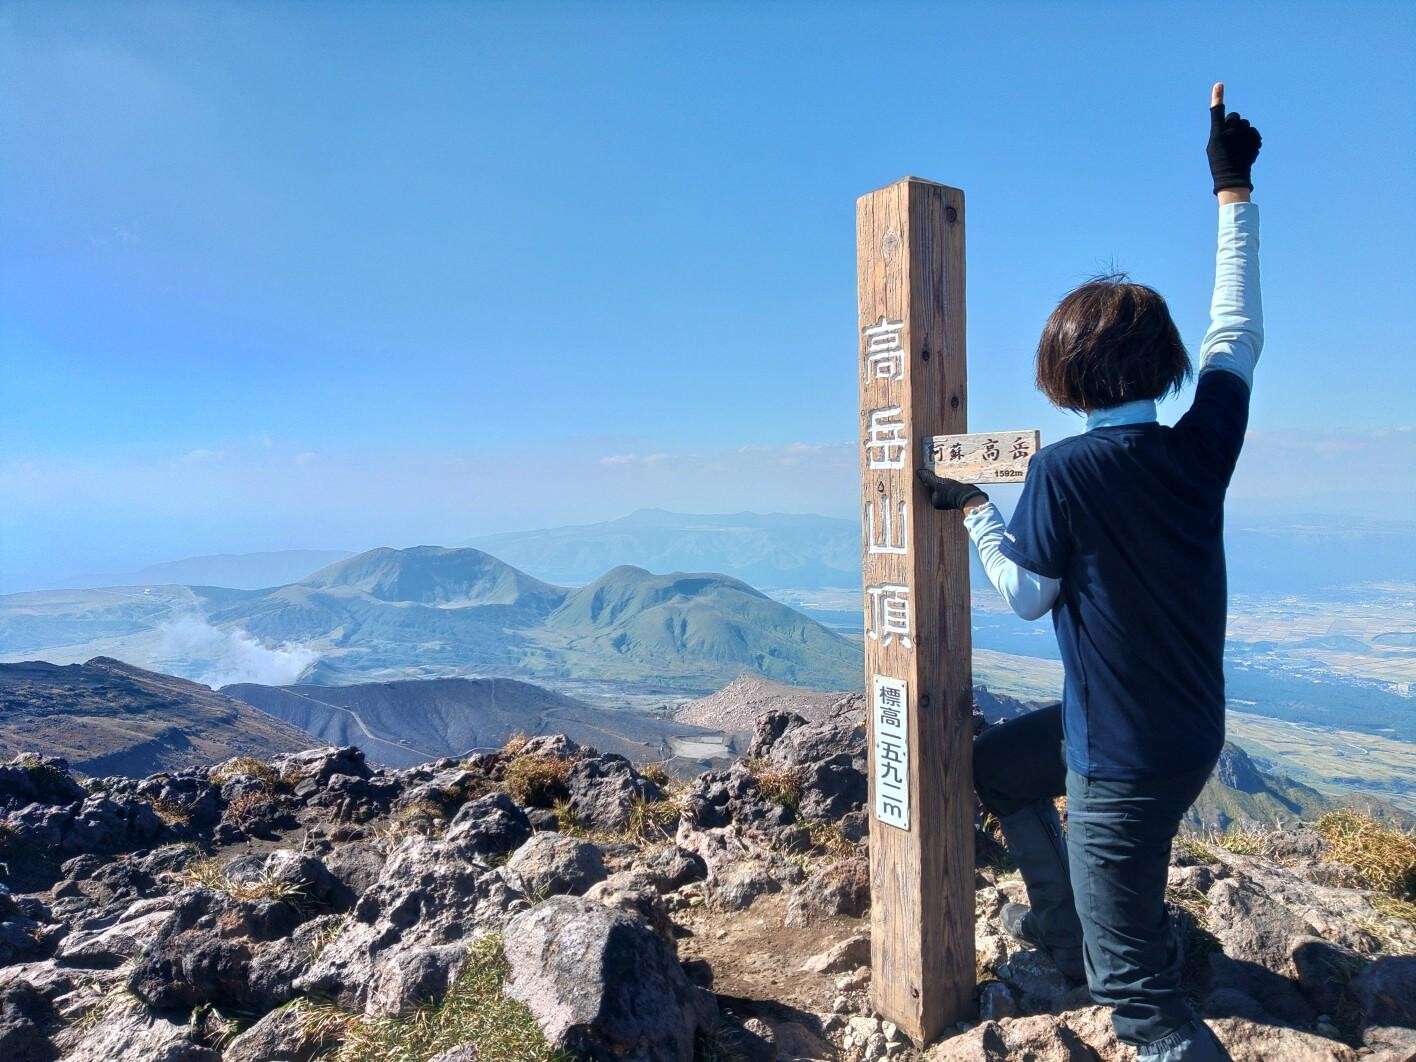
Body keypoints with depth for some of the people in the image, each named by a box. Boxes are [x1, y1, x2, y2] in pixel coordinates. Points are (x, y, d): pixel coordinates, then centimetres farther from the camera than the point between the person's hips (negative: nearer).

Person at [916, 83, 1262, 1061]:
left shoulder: (1063, 473, -23)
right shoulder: (1204, 447, -7)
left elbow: (1027, 597, -8)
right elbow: (1239, 331, 10)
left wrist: (975, 511, 6)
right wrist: (1233, 189, 16)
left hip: (1124, 762, -8)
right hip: (1193, 730, 8)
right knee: (996, 764, 28)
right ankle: (1060, 921, 43)